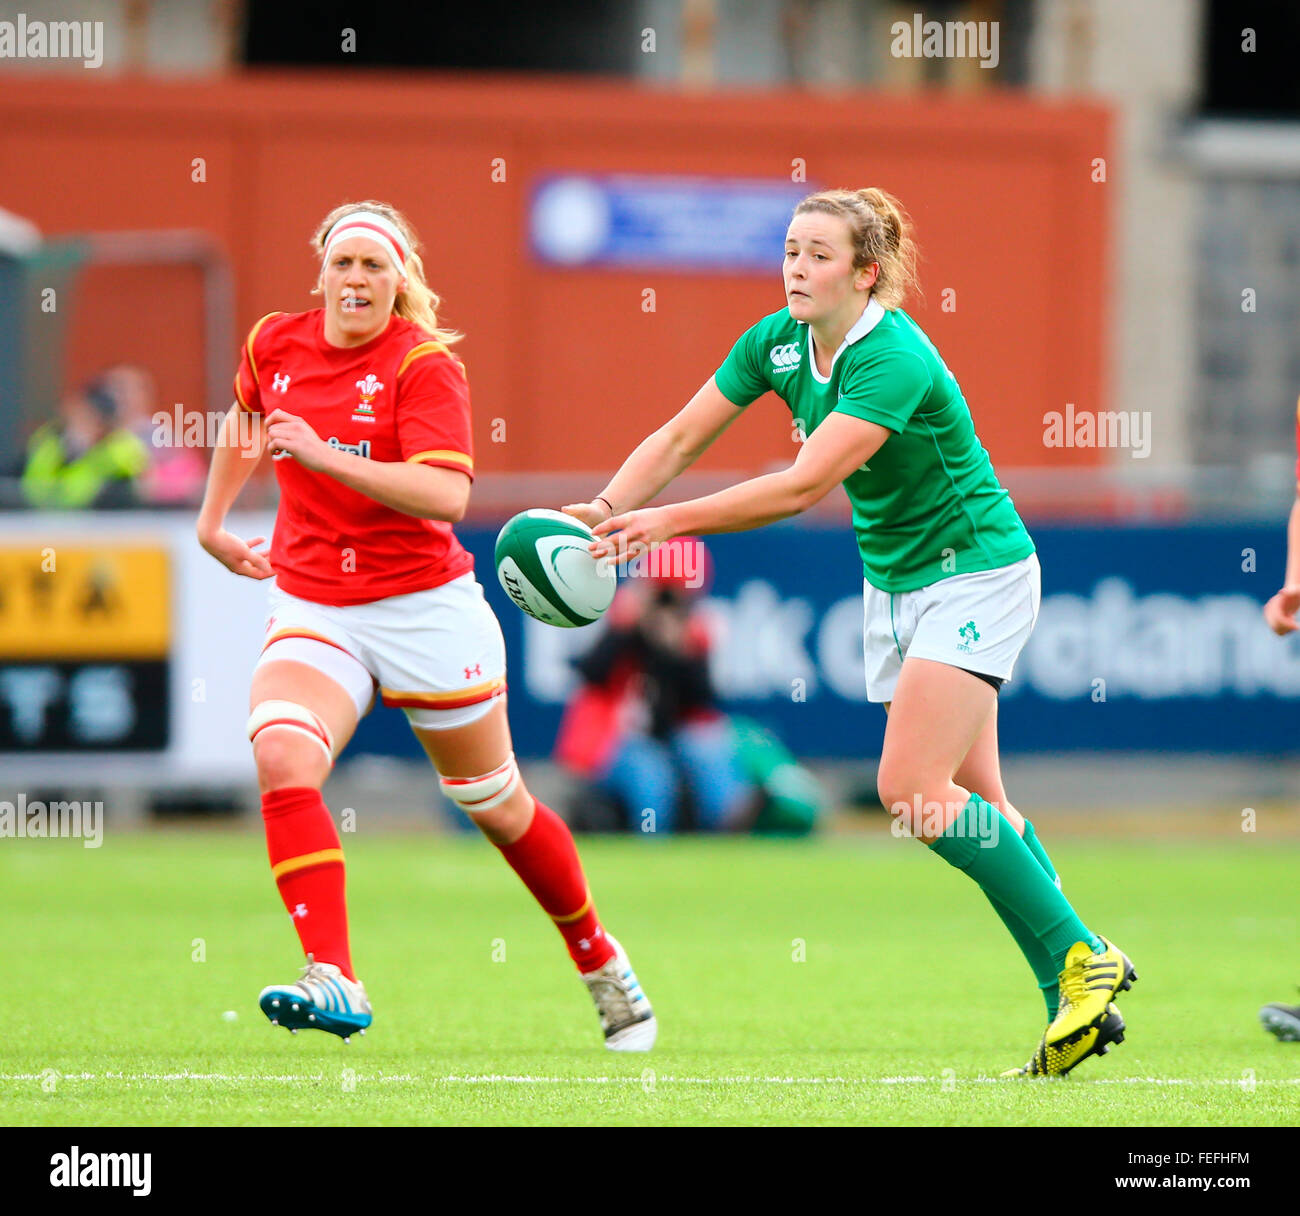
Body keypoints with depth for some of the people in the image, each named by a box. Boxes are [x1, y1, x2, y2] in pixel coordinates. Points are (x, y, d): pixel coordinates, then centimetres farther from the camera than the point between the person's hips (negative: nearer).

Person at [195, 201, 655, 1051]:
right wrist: (212, 519, 27)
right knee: (282, 759, -26)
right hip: (313, 609, 3)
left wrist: (323, 456, -35)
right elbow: (246, 420, 27)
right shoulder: (275, 344, 2)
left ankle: (602, 963, 36)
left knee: (496, 804, 12)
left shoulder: (426, 363, -13)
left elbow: (447, 494, -27)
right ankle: (335, 981, -33)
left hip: (424, 606, -3)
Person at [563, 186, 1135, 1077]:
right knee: (971, 799, 7)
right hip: (894, 581, 8)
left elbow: (801, 487, -34)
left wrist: (671, 521, -34)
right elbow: (680, 440, -1)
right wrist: (605, 510, -17)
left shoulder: (894, 360, -27)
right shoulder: (778, 342, -3)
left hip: (974, 575, -8)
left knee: (912, 789, -18)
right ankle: (1084, 971, 15)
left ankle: (1077, 955, -9)